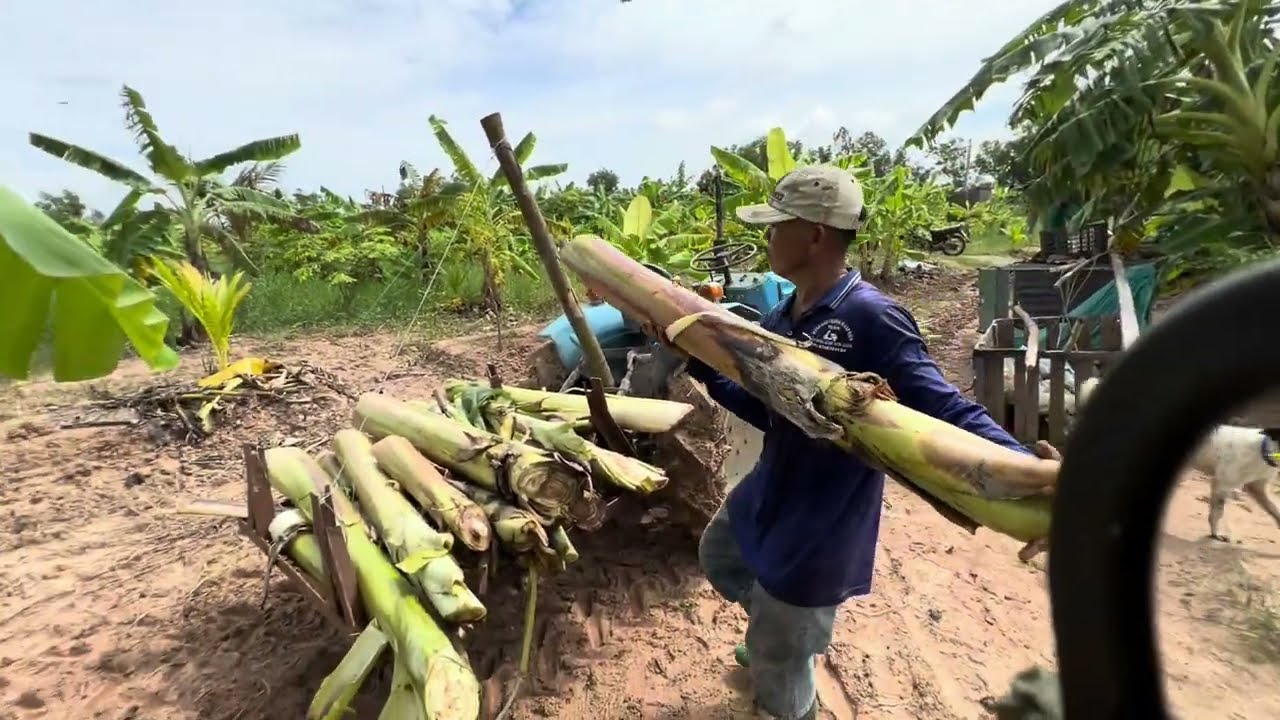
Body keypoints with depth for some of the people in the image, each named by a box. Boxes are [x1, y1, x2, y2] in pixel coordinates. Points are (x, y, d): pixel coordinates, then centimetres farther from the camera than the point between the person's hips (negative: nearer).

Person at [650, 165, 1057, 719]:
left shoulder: (872, 319, -27)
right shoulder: (780, 317, -2)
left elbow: (945, 410, -26)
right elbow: (767, 410, 6)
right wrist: (694, 358, 2)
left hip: (822, 522, -9)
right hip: (771, 492, 9)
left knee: (777, 663, 11)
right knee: (719, 556, 34)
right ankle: (795, 631, 57)